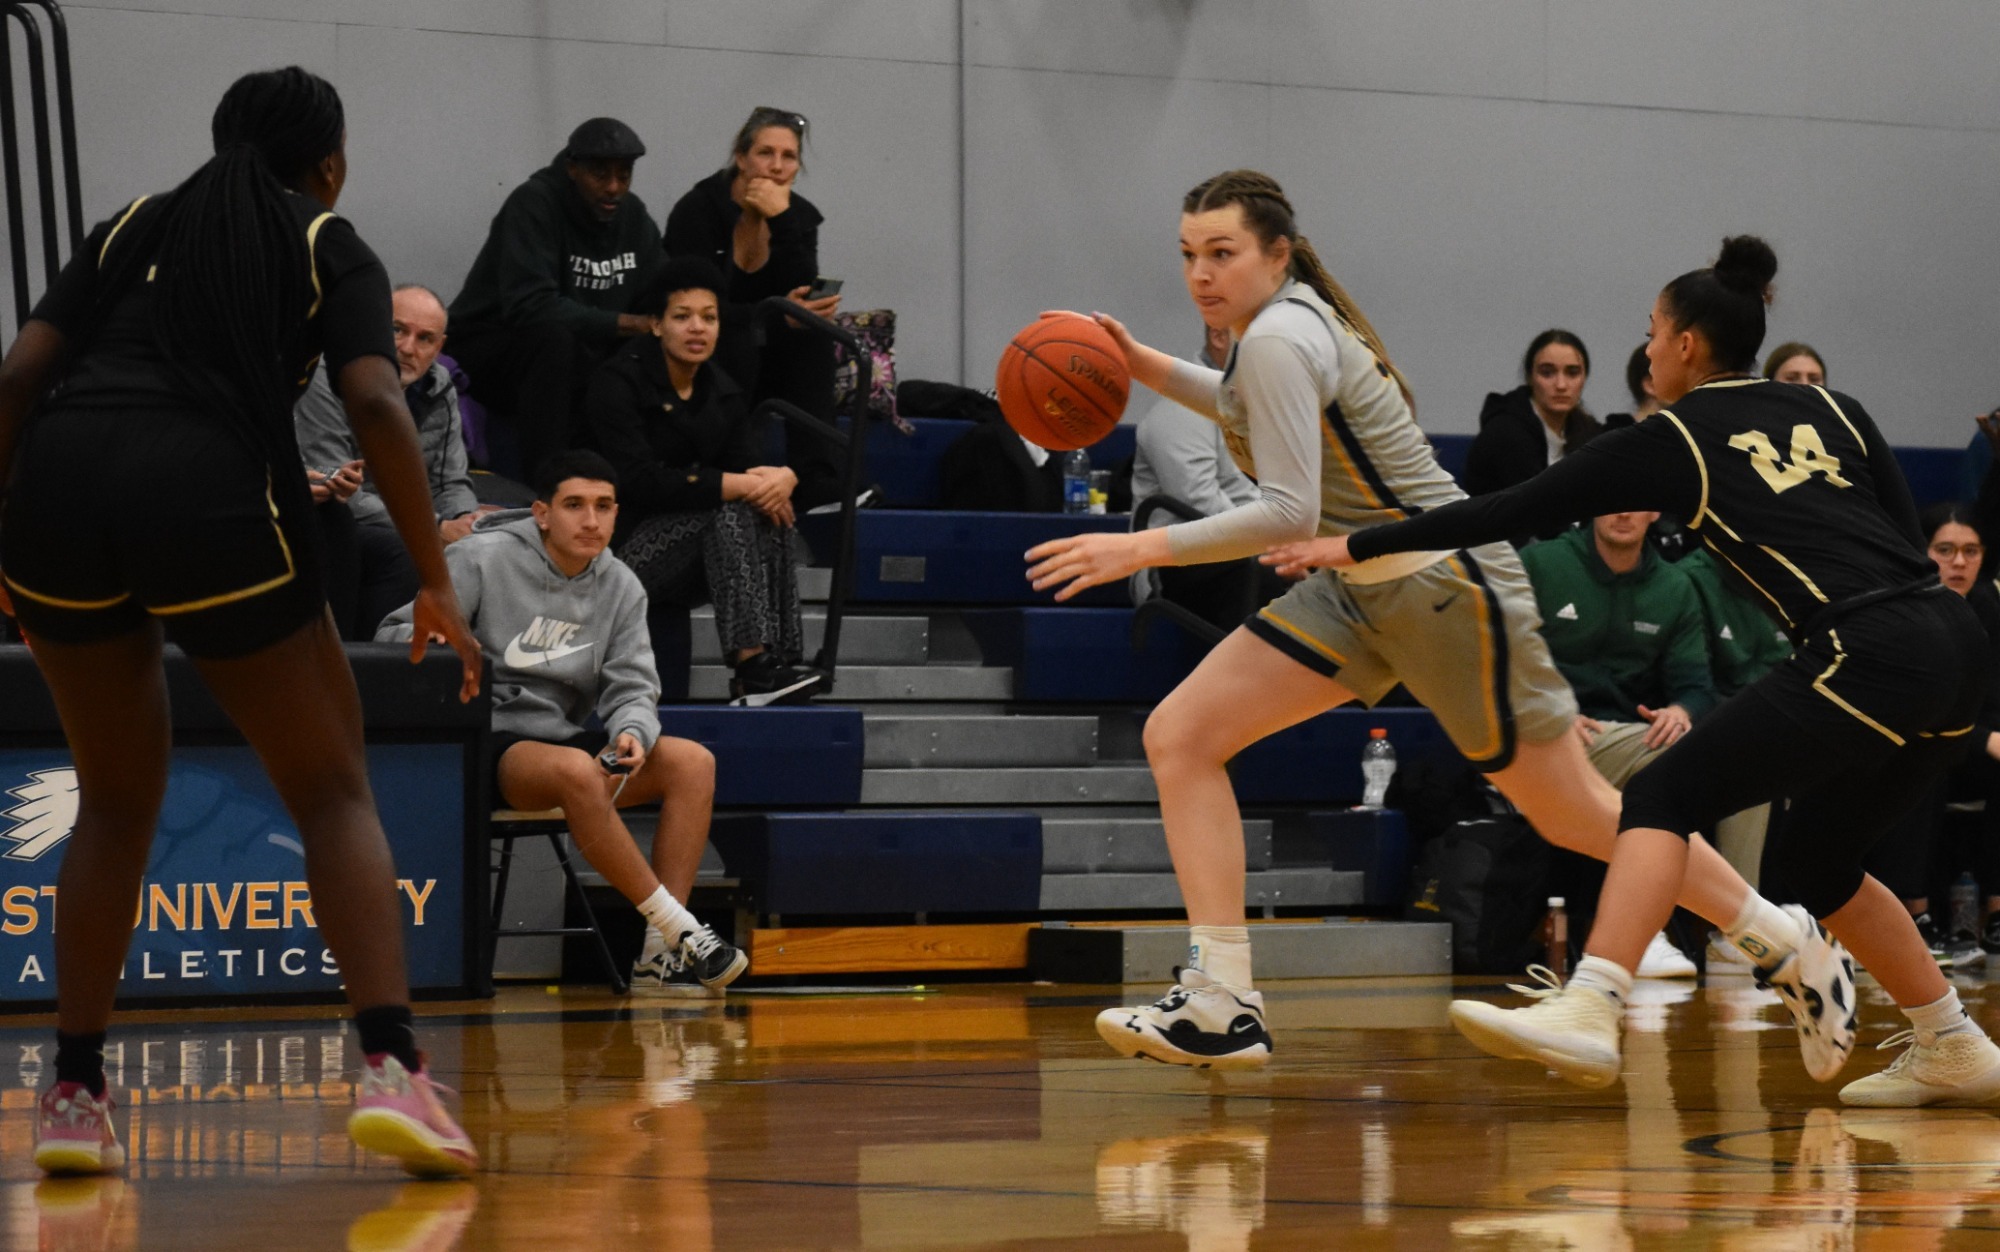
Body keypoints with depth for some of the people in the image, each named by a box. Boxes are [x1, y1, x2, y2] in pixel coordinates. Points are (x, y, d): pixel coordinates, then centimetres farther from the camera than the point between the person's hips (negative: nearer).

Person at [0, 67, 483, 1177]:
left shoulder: (134, 226, 26)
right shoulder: (328, 248, 17)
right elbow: (376, 404, 0)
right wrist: (435, 583, 3)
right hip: (214, 496, -3)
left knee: (116, 798, 21)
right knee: (332, 791, 8)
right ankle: (389, 1067, -11)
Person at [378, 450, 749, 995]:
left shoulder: (621, 587, 9)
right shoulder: (481, 559, -5)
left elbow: (631, 688, 4)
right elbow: (392, 638, -4)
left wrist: (632, 735, -20)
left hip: (563, 738, 6)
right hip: (487, 746, -6)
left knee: (693, 761, -18)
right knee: (577, 770, -38)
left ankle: (662, 956, -24)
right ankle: (684, 933, -32)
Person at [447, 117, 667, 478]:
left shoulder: (632, 214, 3)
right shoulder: (534, 204, -19)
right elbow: (529, 306, -31)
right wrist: (630, 324, -30)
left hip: (576, 357, 6)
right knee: (554, 336, -38)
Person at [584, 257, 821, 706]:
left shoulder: (721, 391, 11)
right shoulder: (619, 383, -10)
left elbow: (750, 466, 0)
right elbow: (641, 481, -21)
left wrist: (783, 478, -26)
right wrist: (738, 485, -26)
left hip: (692, 564, 6)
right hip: (622, 550, -6)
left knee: (770, 516, -21)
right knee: (730, 509, -29)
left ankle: (782, 658, -31)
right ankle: (751, 668, -39)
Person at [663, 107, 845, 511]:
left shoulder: (799, 216, -3)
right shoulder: (699, 210, -17)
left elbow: (803, 295, -19)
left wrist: (782, 220, -28)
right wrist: (777, 313, -37)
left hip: (764, 363, 5)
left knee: (814, 334, -21)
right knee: (738, 341, -33)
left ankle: (819, 489, -26)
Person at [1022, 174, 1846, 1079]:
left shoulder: (1279, 339, -20)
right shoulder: (1286, 325, 8)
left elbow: (1290, 514, -25)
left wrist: (1145, 548, -27)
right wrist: (1157, 372, 19)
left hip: (1444, 581, -10)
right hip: (1364, 589, 10)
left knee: (1576, 816, 0)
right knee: (1179, 737, -4)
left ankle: (1796, 952, 16)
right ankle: (1220, 1006, -9)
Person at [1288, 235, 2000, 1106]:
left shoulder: (1669, 443, 7)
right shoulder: (1832, 410, 22)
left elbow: (1509, 512, 9)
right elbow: (1909, 539, 18)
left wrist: (1357, 546, 15)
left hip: (1869, 657, -7)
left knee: (1666, 795, -9)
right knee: (1815, 856, 24)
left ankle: (1587, 1012, -28)